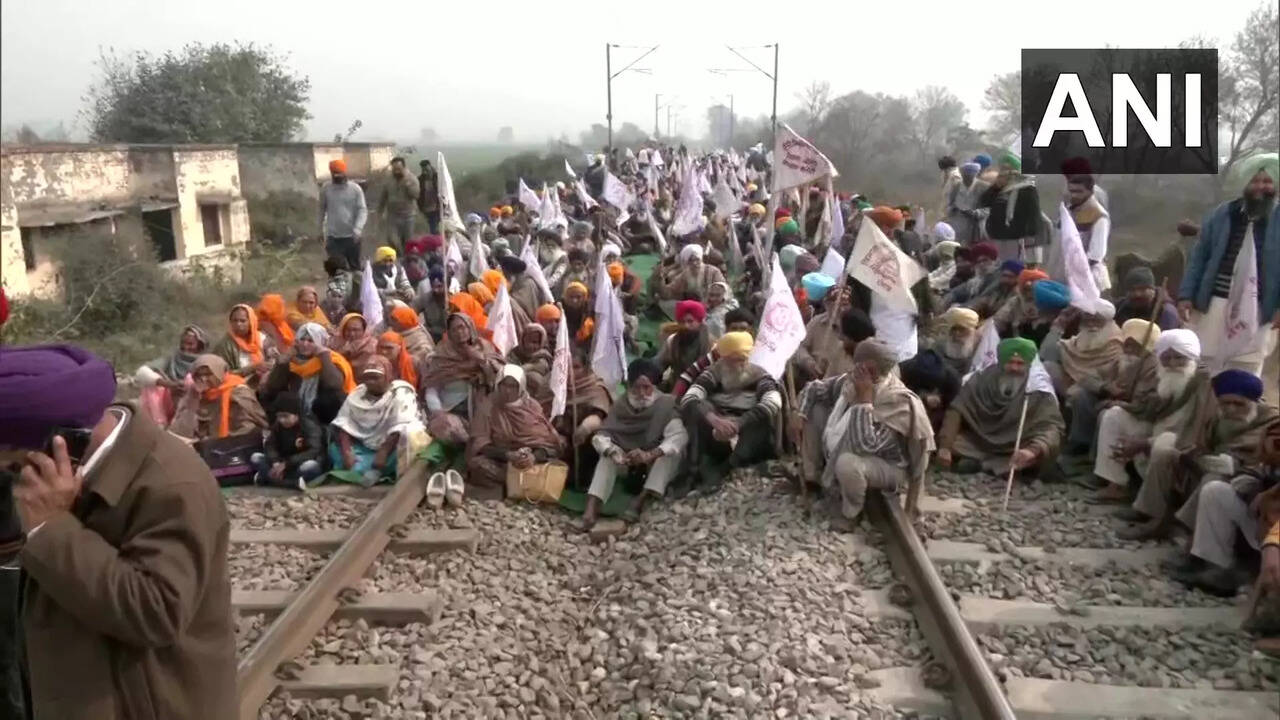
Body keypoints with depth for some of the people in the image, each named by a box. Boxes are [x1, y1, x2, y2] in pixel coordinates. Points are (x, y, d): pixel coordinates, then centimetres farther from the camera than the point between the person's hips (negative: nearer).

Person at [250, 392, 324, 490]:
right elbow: (270, 446, -8)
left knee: (311, 466, -38)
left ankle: (268, 477, -30)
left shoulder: (310, 426, -15)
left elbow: (313, 452, -28)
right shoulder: (277, 426, 3)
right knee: (255, 458, -12)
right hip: (283, 464, 6)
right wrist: (276, 463, -29)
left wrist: (287, 464, -35)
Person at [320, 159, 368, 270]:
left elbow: (363, 210, -9)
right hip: (333, 237, 0)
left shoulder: (355, 189, -5)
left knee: (355, 266, 12)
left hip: (351, 236, 0)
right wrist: (321, 230, 15)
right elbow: (322, 209, 11)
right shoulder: (325, 189, 0)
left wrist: (358, 228, -24)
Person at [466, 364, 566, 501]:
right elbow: (479, 443, -10)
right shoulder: (487, 406, -1)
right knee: (478, 464, -33)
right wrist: (507, 455, -27)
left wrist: (535, 457, -26)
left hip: (535, 461, 1)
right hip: (499, 462, -1)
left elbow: (550, 440, -4)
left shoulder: (532, 406, 5)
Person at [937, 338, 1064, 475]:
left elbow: (1051, 427, -25)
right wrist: (945, 446, -31)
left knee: (1049, 450, -31)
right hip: (978, 444, 0)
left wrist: (1033, 450, -47)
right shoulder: (980, 381, -8)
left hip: (1016, 452, 0)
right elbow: (956, 411, -15)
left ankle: (978, 464, -22)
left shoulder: (1040, 394, -13)